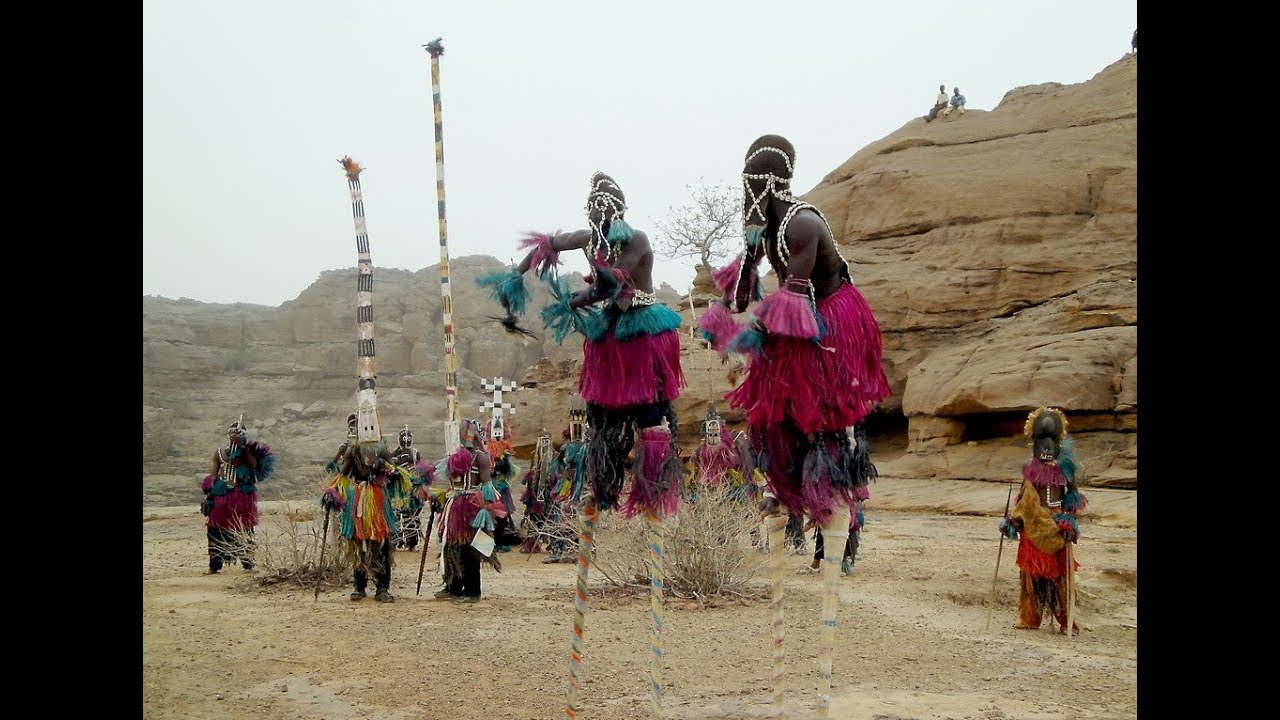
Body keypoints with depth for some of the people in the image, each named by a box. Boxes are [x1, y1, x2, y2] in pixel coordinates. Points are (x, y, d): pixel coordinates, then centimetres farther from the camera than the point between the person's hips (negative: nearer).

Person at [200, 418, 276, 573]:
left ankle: (248, 563, 5)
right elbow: (214, 476, 11)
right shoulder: (219, 453, 10)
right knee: (217, 529, -1)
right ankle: (215, 565, 4)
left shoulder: (247, 452, 6)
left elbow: (254, 464, -15)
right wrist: (209, 494, 1)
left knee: (244, 530, -1)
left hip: (243, 495, -1)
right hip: (222, 495, 1)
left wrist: (243, 447, -18)